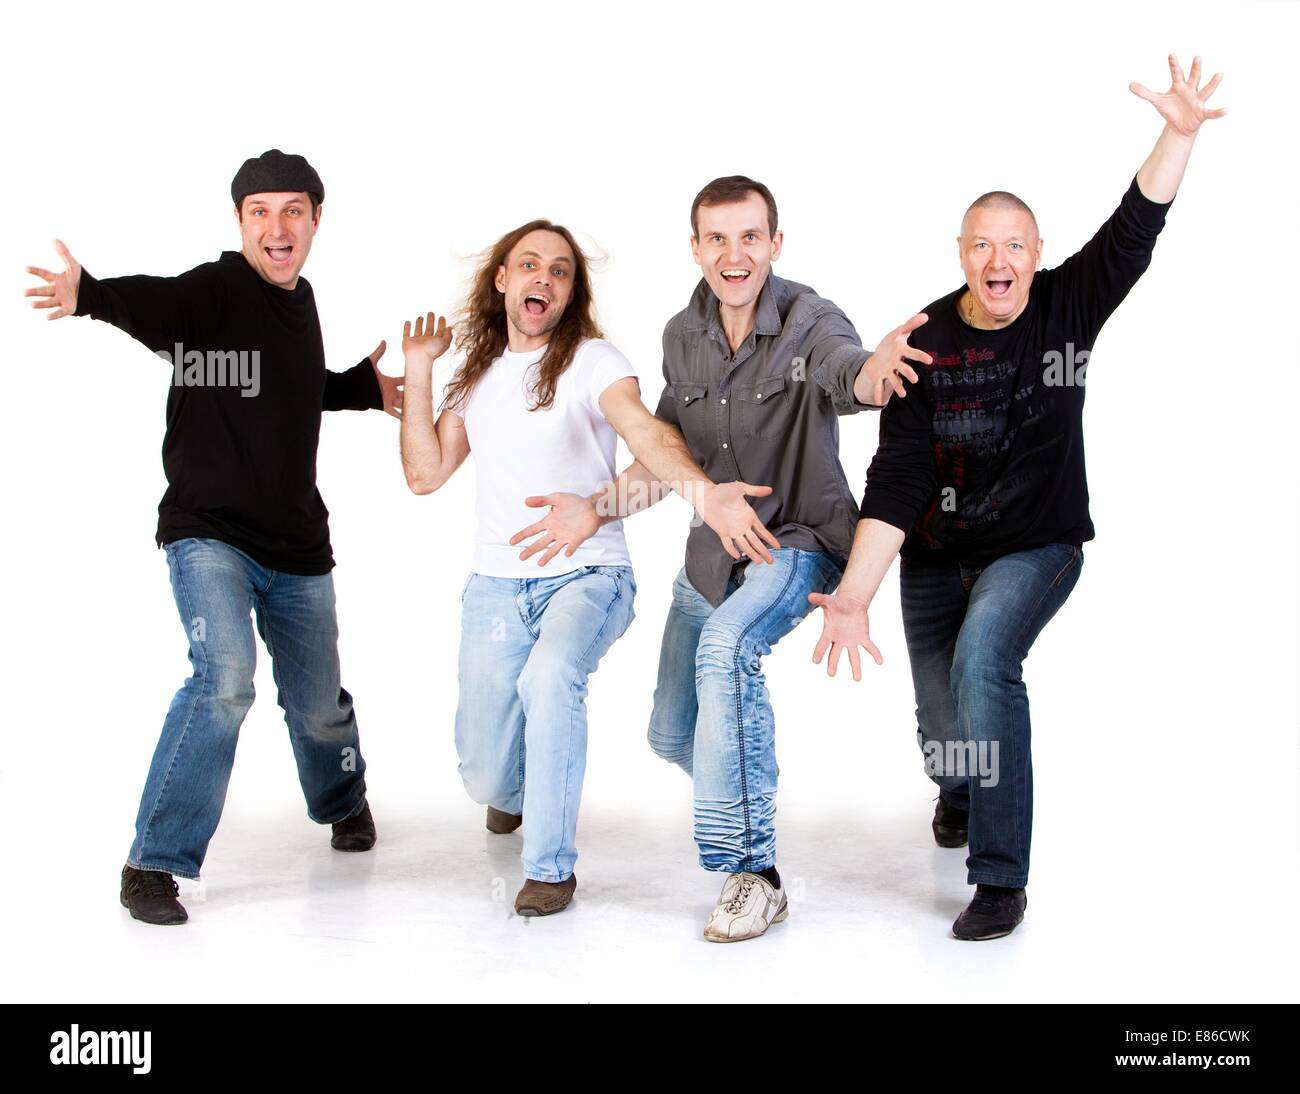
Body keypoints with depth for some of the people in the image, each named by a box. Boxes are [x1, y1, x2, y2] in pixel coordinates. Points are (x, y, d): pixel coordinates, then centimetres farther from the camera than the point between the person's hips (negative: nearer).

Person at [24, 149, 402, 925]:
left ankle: (344, 802, 49)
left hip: (298, 548, 6)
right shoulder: (217, 290, -14)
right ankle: (154, 865, -14)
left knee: (319, 708, 17)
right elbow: (152, 304, -38)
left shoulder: (300, 302, 8)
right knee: (225, 681, -27)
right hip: (209, 535, -6)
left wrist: (364, 387, 19)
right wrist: (90, 294, -58)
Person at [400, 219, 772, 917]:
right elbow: (424, 474, 6)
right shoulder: (477, 374, 10)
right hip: (496, 584, 4)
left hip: (587, 576, -4)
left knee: (549, 677, -36)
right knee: (485, 777, 2)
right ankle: (517, 790, 43)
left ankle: (551, 866, -19)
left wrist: (700, 488, -45)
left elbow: (644, 429, -25)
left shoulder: (591, 360, -6)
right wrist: (417, 370, 2)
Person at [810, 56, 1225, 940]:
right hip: (935, 556, 2)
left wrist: (1182, 131, -40)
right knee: (943, 731, 9)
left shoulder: (1066, 306, -9)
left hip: (1037, 545, -1)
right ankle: (960, 796, 51)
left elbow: (1136, 230, -23)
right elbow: (896, 481, -19)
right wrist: (853, 596, -29)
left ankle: (1002, 879, -22)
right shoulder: (924, 343, -13)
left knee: (982, 659, -31)